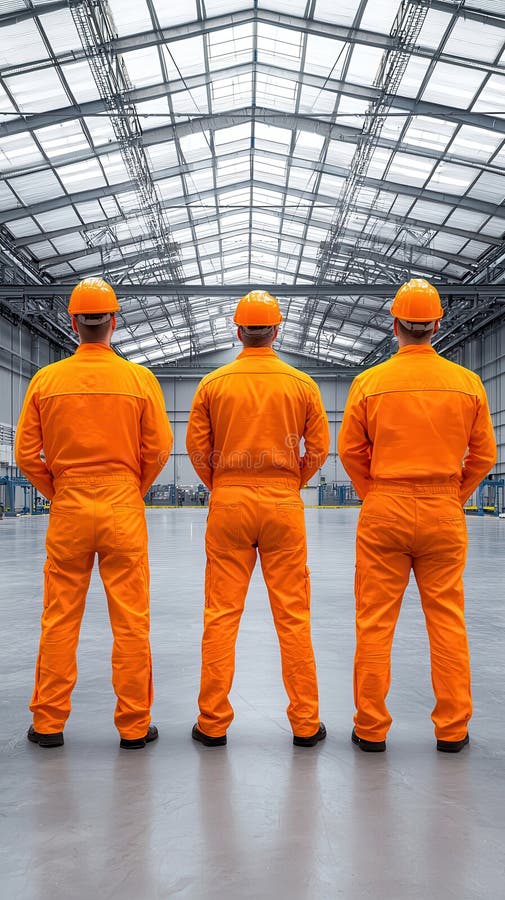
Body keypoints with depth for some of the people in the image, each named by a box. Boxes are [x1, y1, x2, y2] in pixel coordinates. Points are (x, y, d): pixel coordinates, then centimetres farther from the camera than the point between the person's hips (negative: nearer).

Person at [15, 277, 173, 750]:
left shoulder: (46, 380, -2)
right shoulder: (140, 378, -5)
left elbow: (27, 454, 0)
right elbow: (158, 449, -3)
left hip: (67, 511, 1)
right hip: (124, 511, -1)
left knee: (59, 620, 10)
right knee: (131, 620, 6)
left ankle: (48, 723, 20)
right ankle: (134, 725, 15)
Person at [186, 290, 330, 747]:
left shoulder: (213, 383, 0)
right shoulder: (302, 383, 0)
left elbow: (197, 447, 2)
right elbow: (319, 448, 2)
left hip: (227, 504, 0)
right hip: (284, 504, 0)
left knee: (221, 614, 5)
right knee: (293, 615, 5)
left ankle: (213, 722, 13)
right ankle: (306, 723, 13)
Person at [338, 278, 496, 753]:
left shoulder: (369, 382, -5)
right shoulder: (467, 382, -1)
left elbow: (350, 451, 1)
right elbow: (483, 454, 5)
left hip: (383, 512, -1)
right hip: (444, 513, 2)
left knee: (375, 622, 7)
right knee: (447, 620, 10)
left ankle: (370, 728, 15)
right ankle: (452, 728, 18)